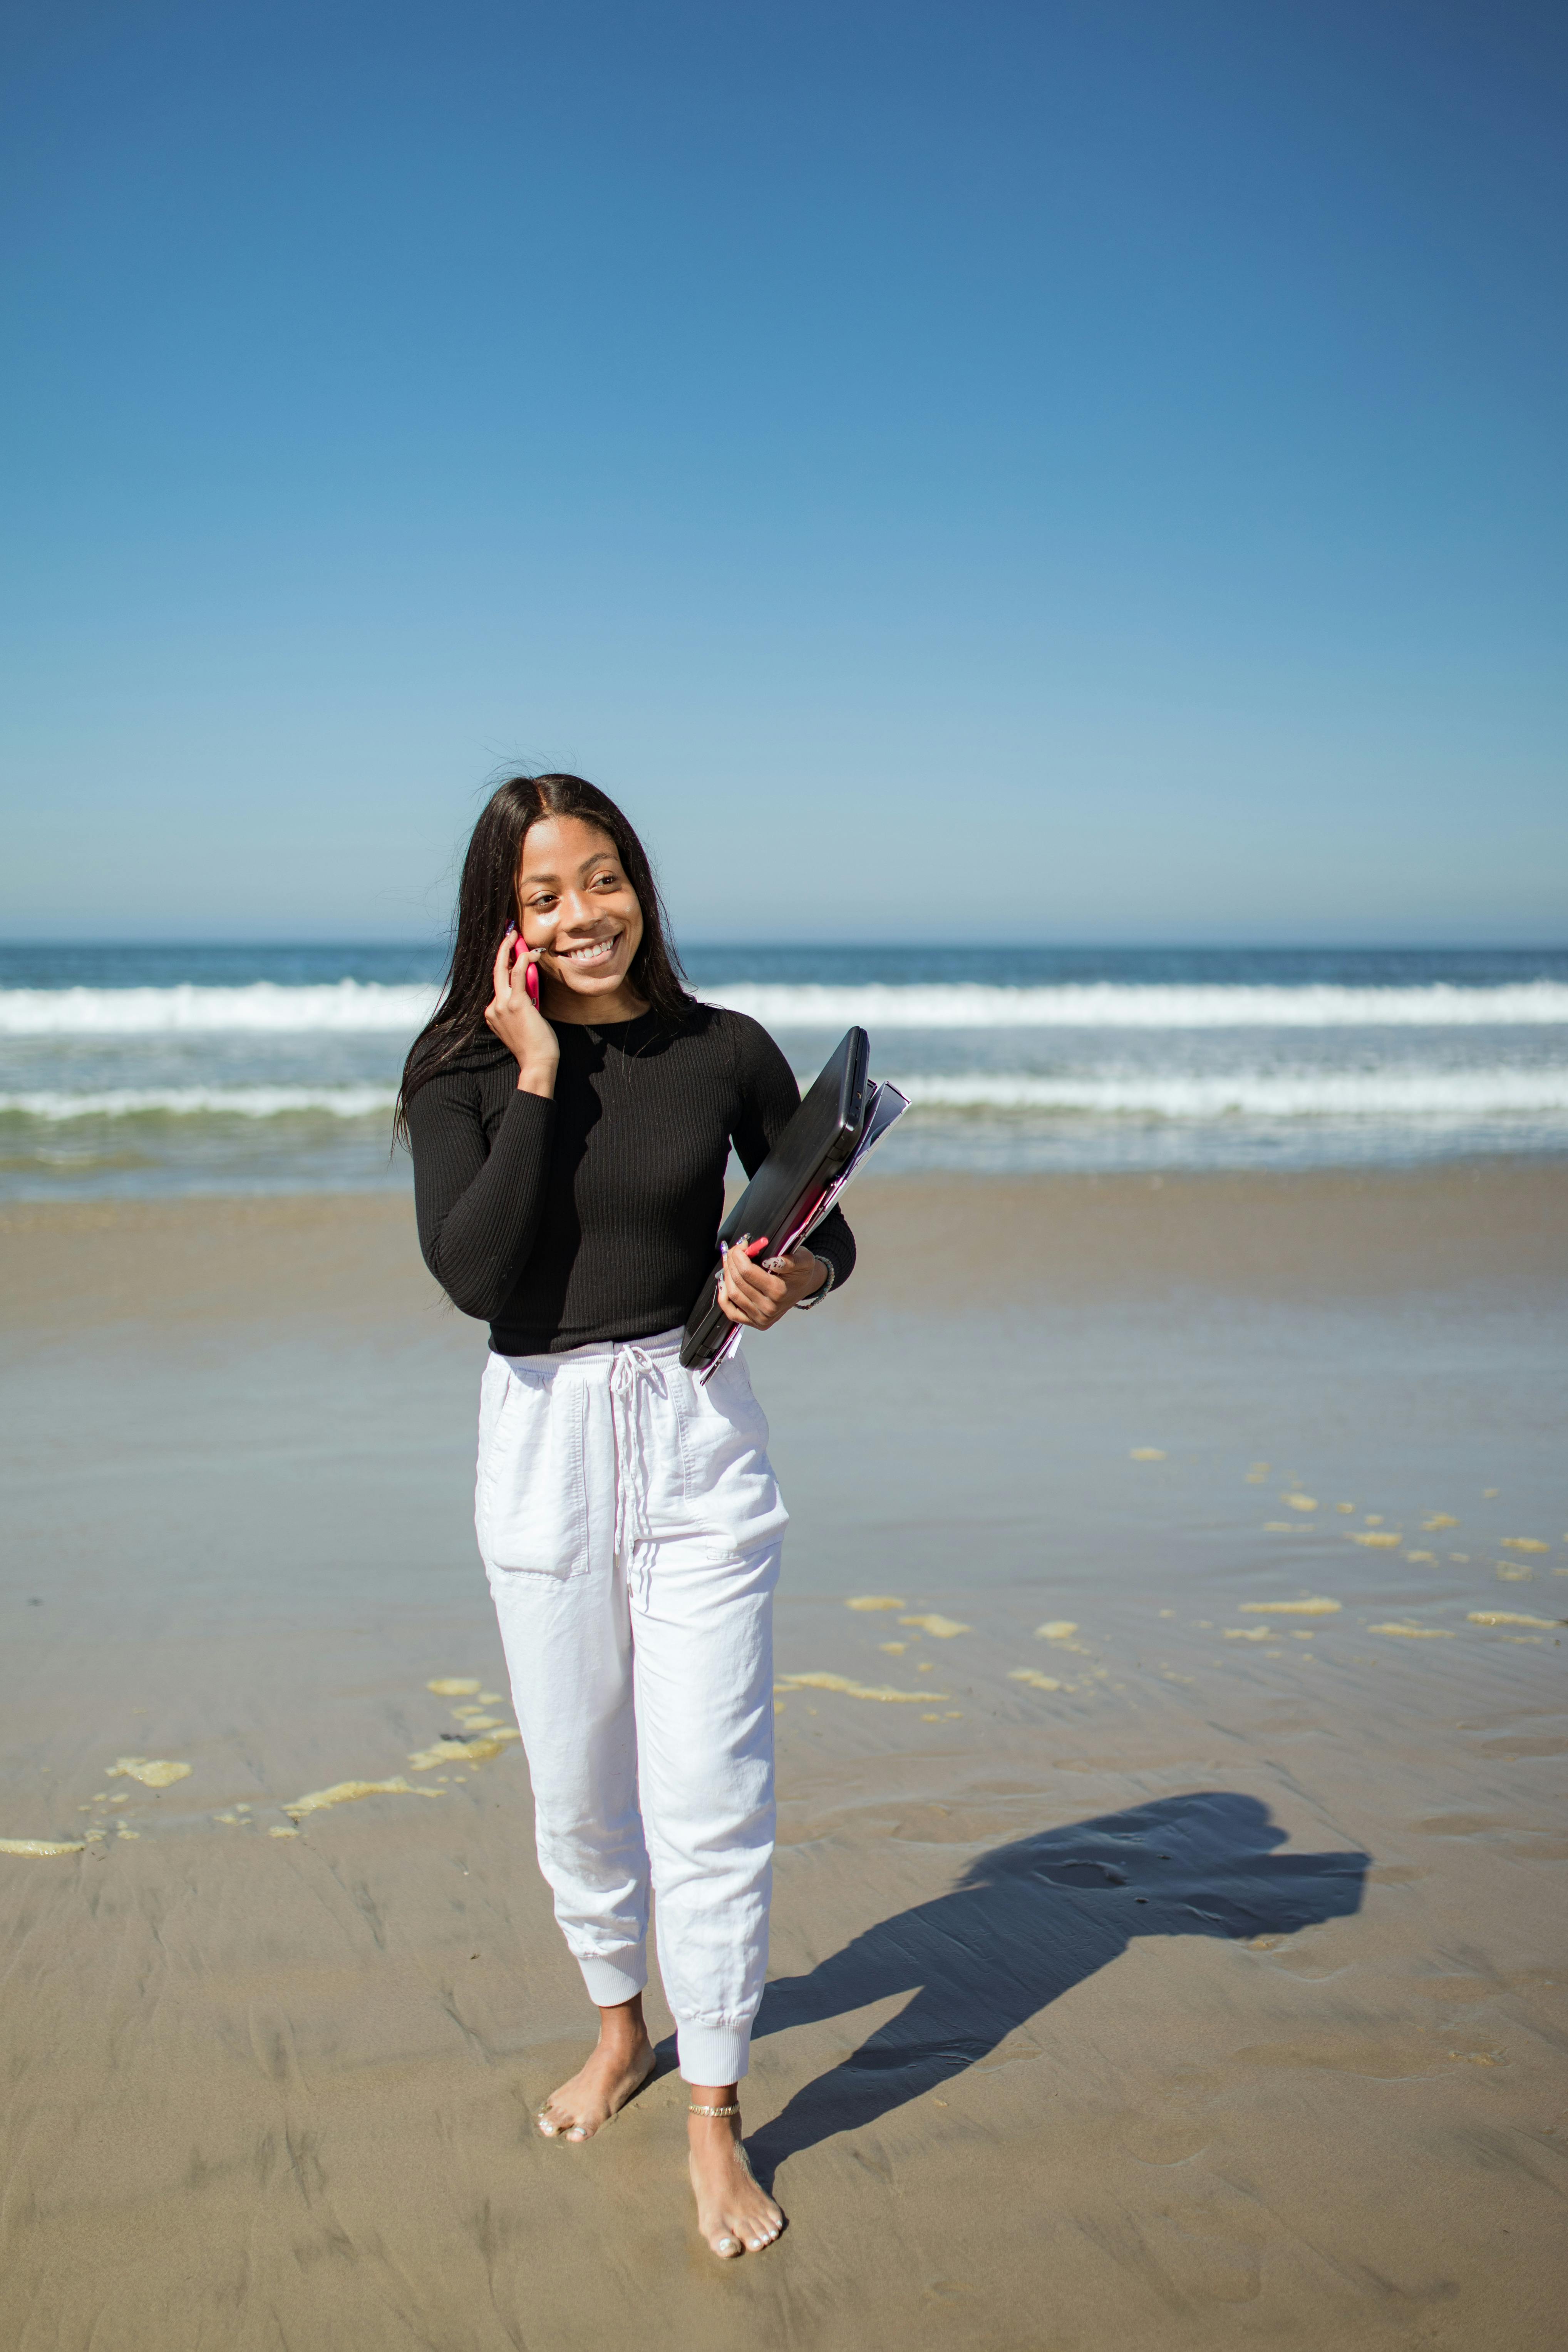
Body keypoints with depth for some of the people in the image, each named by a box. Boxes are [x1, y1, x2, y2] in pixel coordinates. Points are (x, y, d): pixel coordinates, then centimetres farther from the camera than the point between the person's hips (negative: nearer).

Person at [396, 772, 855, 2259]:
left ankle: (714, 2121, 17)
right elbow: (473, 1272, -20)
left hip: (695, 1438, -1)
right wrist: (539, 1076, -19)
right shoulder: (463, 1071, -5)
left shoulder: (727, 1053, -4)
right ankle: (619, 2026, 42)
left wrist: (793, 1281, -15)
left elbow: (825, 1234, 7)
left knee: (709, 1796, -2)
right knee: (576, 1791, 15)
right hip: (541, 1441, 1)